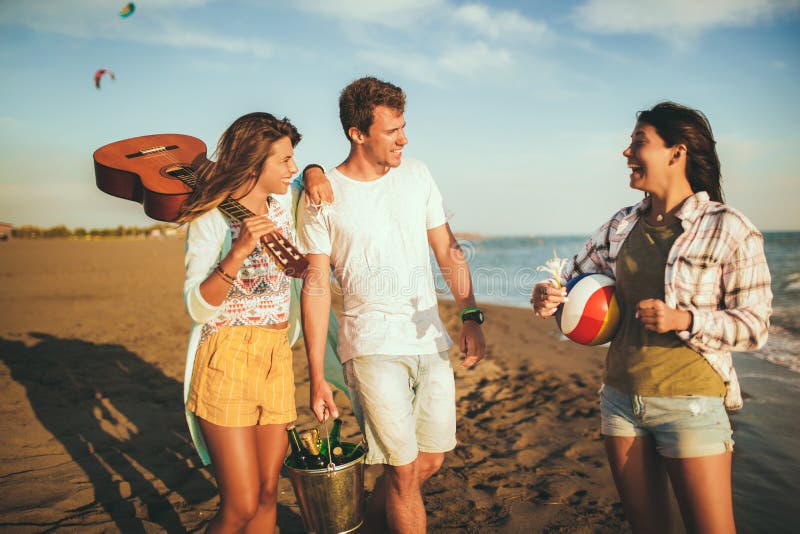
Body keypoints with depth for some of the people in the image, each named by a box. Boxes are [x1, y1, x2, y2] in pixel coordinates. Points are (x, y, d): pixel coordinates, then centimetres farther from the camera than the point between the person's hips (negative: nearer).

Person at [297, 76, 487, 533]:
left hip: (431, 340, 5)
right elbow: (316, 287, -5)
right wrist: (317, 376, -6)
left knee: (430, 460, 13)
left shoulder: (416, 174, 7)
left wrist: (471, 316, 2)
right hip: (373, 346, -5)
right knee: (405, 470, -2)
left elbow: (448, 250, 11)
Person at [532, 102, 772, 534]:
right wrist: (548, 296, -13)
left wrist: (684, 319, -23)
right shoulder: (622, 225, 5)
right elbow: (574, 280, 9)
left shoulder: (728, 229, -9)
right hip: (621, 397, 5)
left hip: (689, 402, -4)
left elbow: (753, 326, -8)